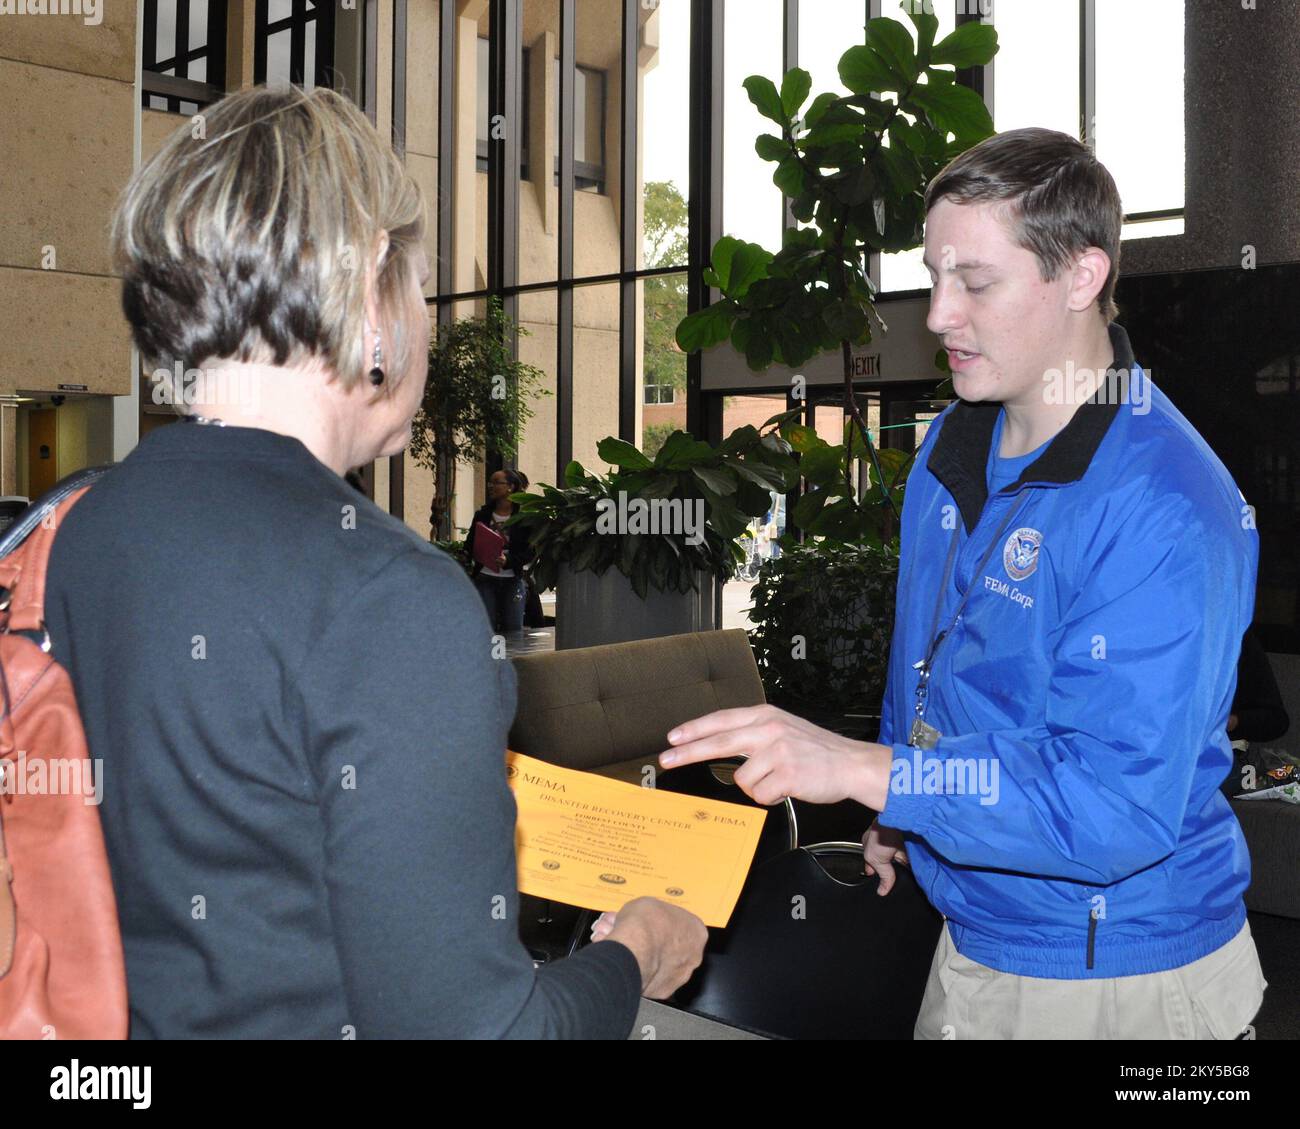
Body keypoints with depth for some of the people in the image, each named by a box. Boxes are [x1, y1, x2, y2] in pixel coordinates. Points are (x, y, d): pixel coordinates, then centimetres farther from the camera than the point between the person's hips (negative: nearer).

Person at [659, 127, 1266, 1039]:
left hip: (1117, 974, -7)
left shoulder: (1164, 511, -27)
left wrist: (866, 769, -38)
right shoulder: (954, 445, 0)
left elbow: (1118, 808, -31)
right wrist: (899, 807, 16)